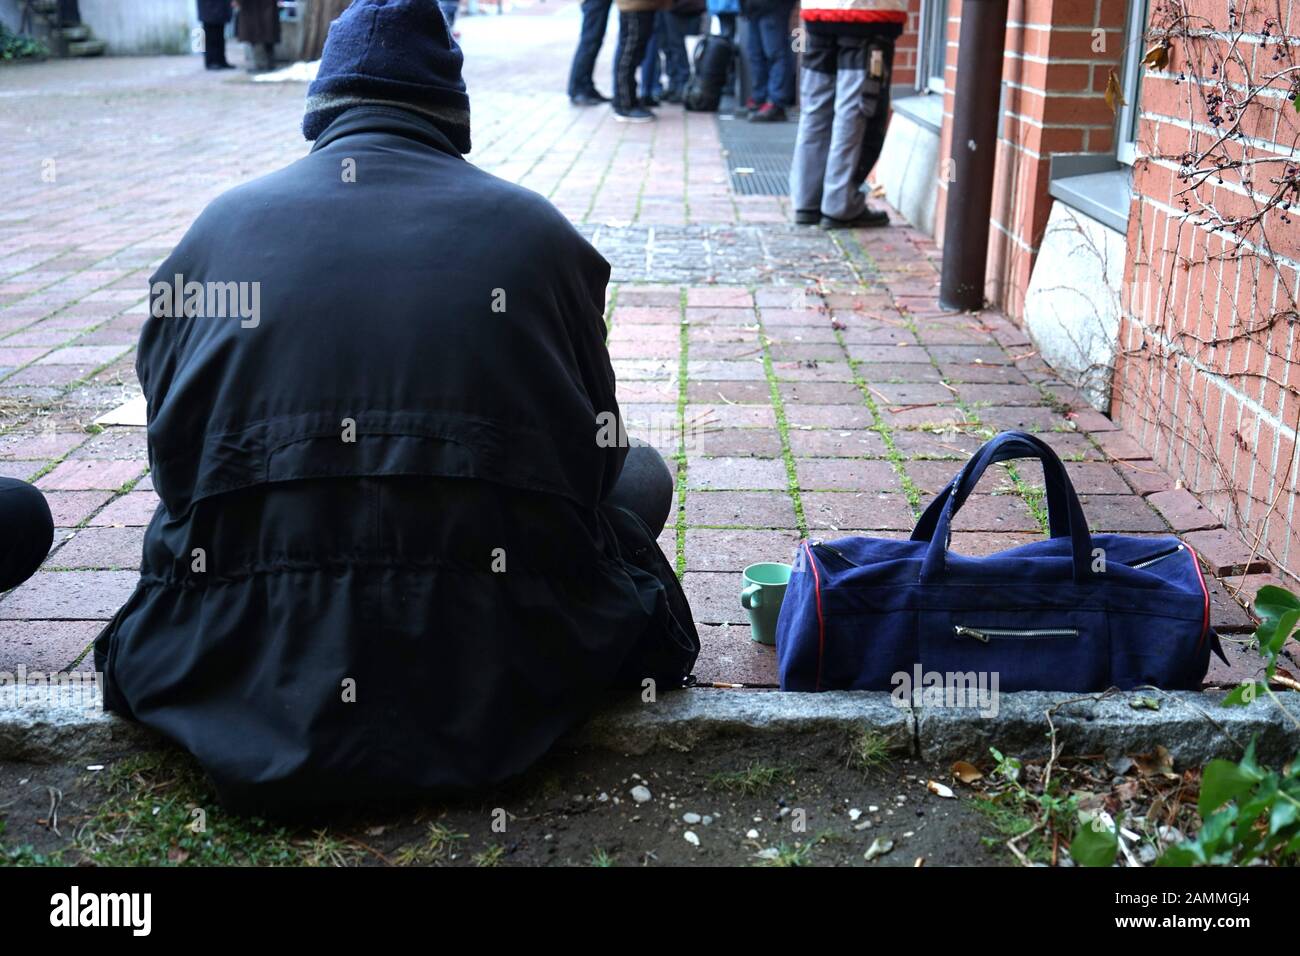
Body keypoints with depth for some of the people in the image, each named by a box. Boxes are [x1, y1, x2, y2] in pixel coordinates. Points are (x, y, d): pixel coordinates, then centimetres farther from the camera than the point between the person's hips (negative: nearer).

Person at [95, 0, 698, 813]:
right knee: (642, 472, 24)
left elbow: (174, 460, 12)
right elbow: (595, 452, 10)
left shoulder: (219, 227, 4)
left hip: (244, 678, 0)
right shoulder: (536, 228, 0)